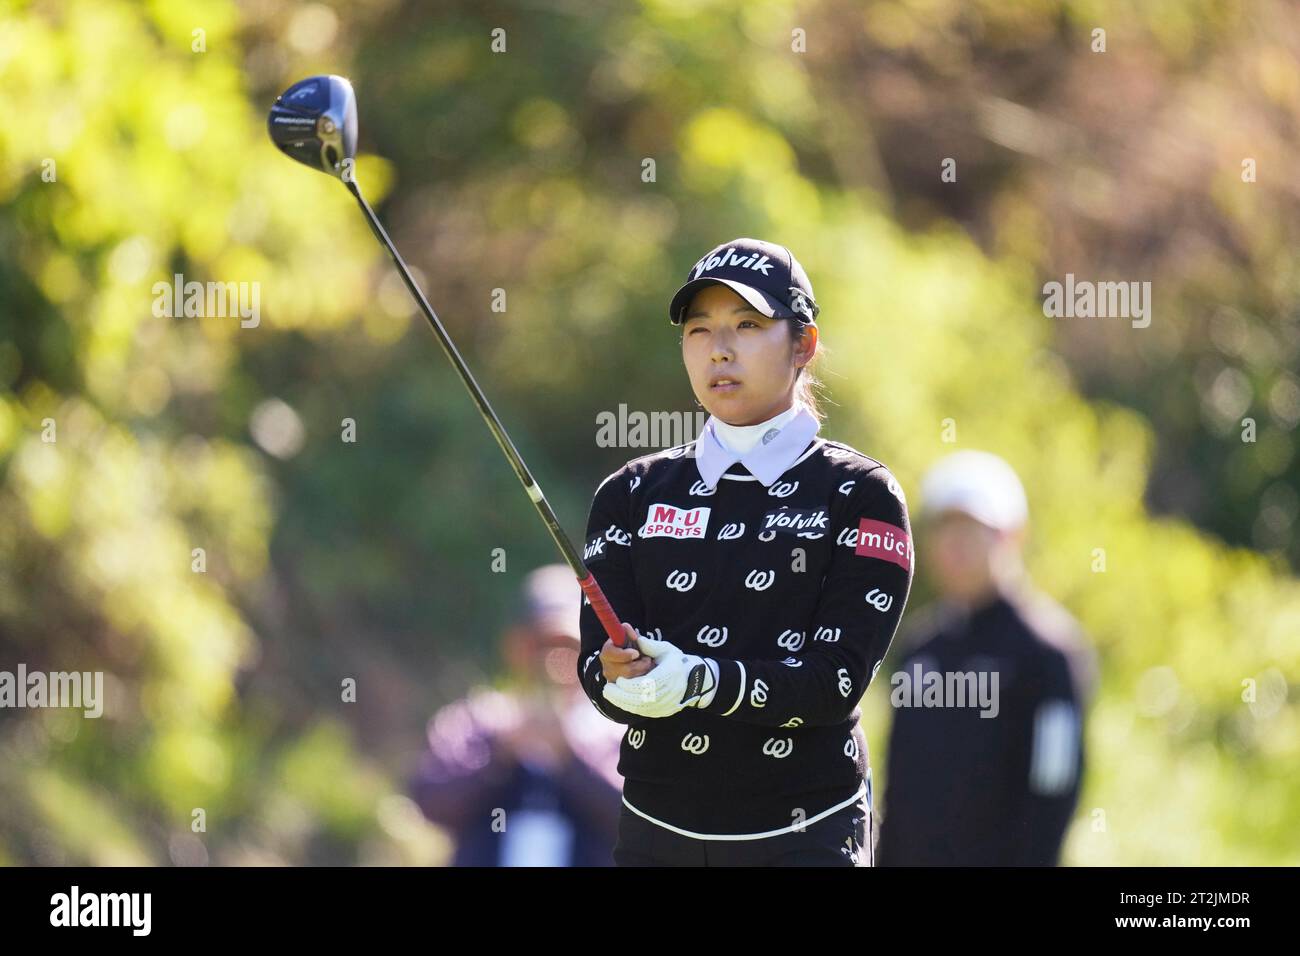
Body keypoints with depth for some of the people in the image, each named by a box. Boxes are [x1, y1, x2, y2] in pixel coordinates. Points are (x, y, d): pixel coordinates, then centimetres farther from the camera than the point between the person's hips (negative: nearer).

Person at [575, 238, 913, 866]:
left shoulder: (859, 496, -3)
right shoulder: (632, 495, 8)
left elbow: (837, 680, -13)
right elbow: (595, 664, -2)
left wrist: (702, 681, -28)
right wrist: (617, 674, -26)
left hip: (805, 834, -3)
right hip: (655, 831, 3)